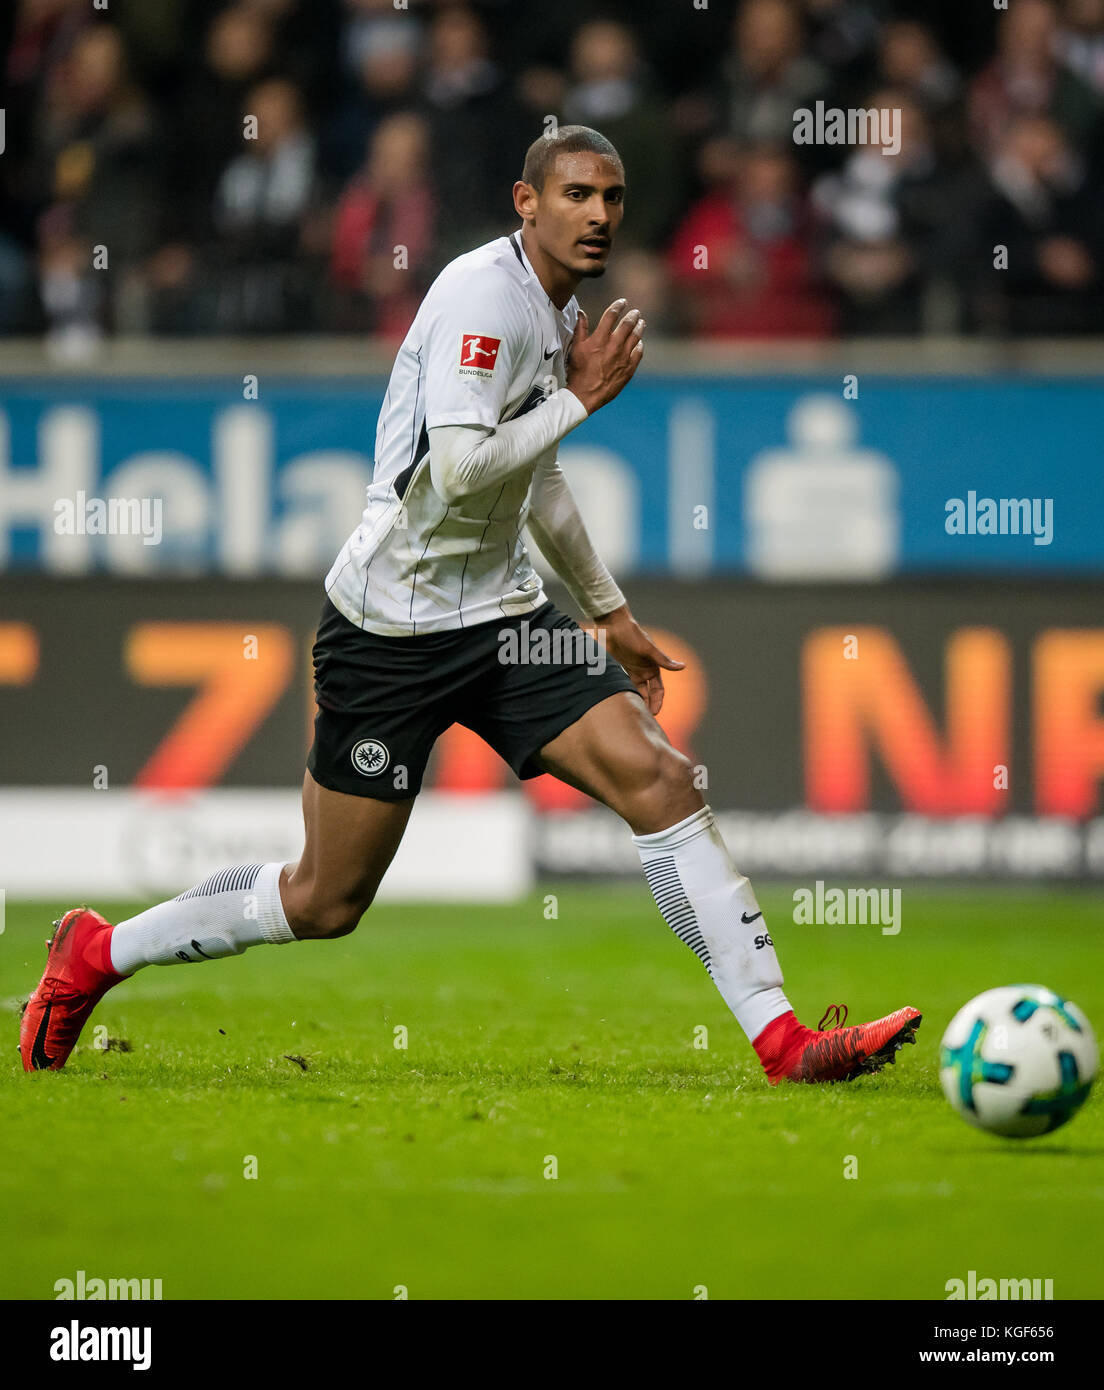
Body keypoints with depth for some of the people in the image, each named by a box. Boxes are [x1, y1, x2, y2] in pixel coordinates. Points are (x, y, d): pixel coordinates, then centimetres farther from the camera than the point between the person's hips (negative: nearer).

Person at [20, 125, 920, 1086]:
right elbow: (456, 471, -28)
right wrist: (581, 400, -18)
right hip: (392, 629, -8)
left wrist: (611, 612, 31)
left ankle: (781, 1040, -12)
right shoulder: (483, 295, -17)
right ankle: (96, 952, 22)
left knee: (661, 781, -10)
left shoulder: (557, 311, 12)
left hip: (499, 615, 8)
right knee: (325, 901, 1)